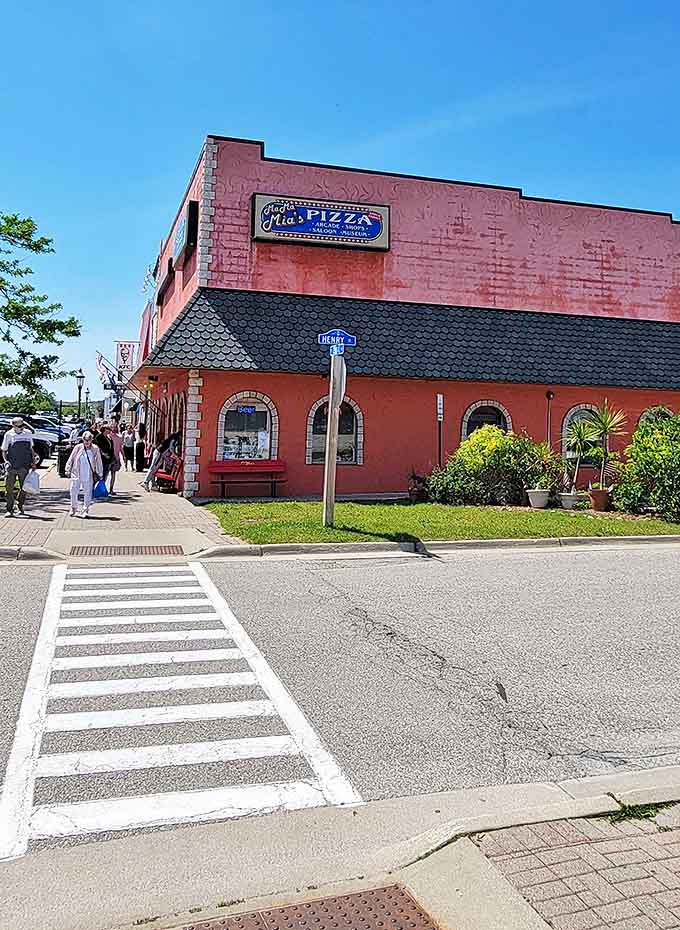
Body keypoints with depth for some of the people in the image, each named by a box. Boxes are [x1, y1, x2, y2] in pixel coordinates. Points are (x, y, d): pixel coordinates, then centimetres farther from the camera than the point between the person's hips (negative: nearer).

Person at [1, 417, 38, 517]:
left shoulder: (28, 433, 6)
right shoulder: (8, 435, 0)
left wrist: (33, 461, 11)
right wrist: (6, 460, -8)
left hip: (25, 467, 2)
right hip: (12, 467, -2)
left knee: (24, 488, 9)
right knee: (9, 488, -4)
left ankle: (20, 506, 27)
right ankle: (10, 510, 2)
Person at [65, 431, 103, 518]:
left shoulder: (95, 449, 0)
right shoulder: (78, 447, 0)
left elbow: (99, 462, 7)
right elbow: (71, 459, 8)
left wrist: (99, 474, 8)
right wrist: (68, 470, 6)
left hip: (89, 475, 0)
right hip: (76, 474, 1)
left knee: (87, 493, 2)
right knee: (73, 491, 3)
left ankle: (85, 510, 13)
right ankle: (73, 508, 23)